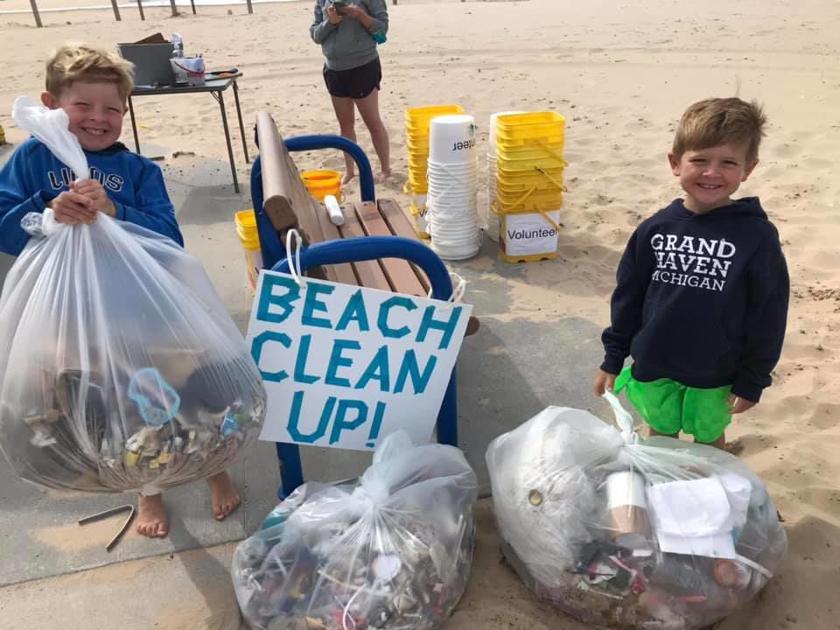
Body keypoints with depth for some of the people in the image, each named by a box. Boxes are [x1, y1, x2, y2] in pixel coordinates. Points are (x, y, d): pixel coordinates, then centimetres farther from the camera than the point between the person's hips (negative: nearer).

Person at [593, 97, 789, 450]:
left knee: (709, 438, 21)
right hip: (652, 366, 2)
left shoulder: (758, 236, -15)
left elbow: (768, 317, -8)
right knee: (660, 435, 21)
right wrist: (612, 360, 3)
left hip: (715, 374, -1)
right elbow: (627, 297, 0)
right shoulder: (654, 230, -9)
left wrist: (752, 381, -5)